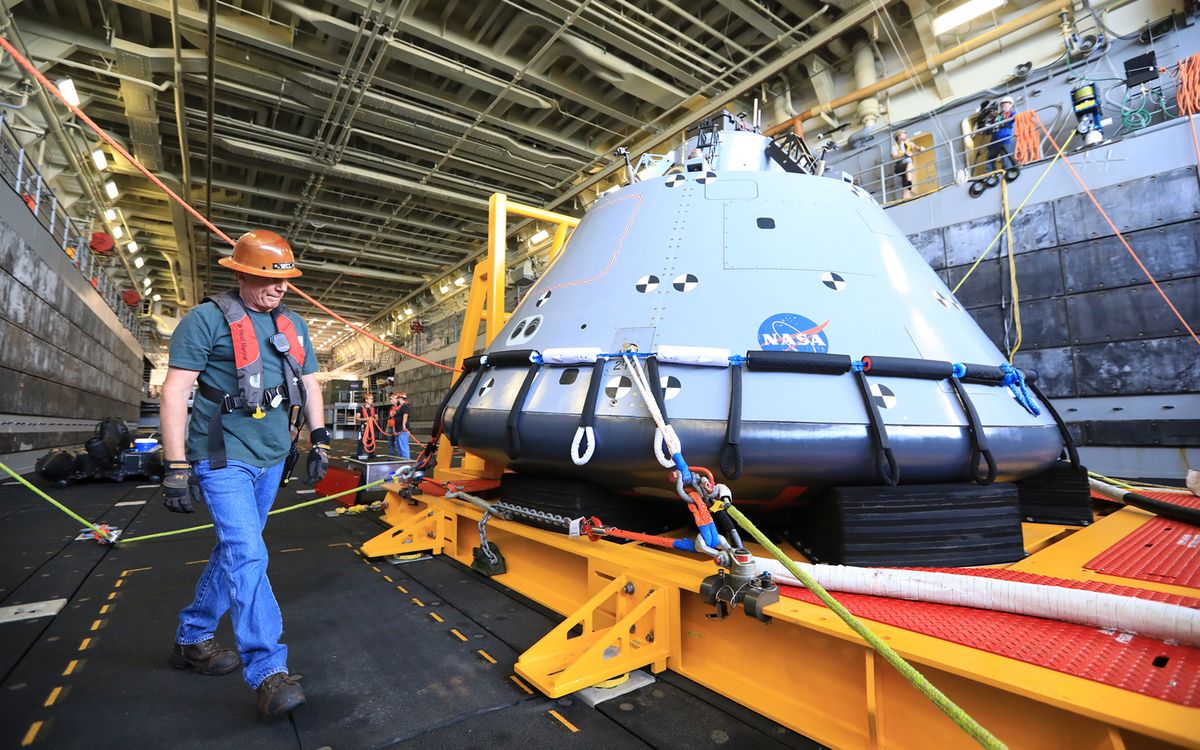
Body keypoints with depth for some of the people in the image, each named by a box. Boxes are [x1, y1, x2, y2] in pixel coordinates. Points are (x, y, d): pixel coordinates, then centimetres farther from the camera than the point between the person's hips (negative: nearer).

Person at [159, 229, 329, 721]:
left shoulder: (294, 327, 12)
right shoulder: (208, 319, -7)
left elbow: (309, 385, 17)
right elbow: (175, 390, -10)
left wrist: (319, 440, 10)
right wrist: (176, 465, -15)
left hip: (271, 459, 7)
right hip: (224, 457, -6)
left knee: (236, 549, 15)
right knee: (247, 555, -13)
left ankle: (192, 639, 34)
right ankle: (268, 671, -9)